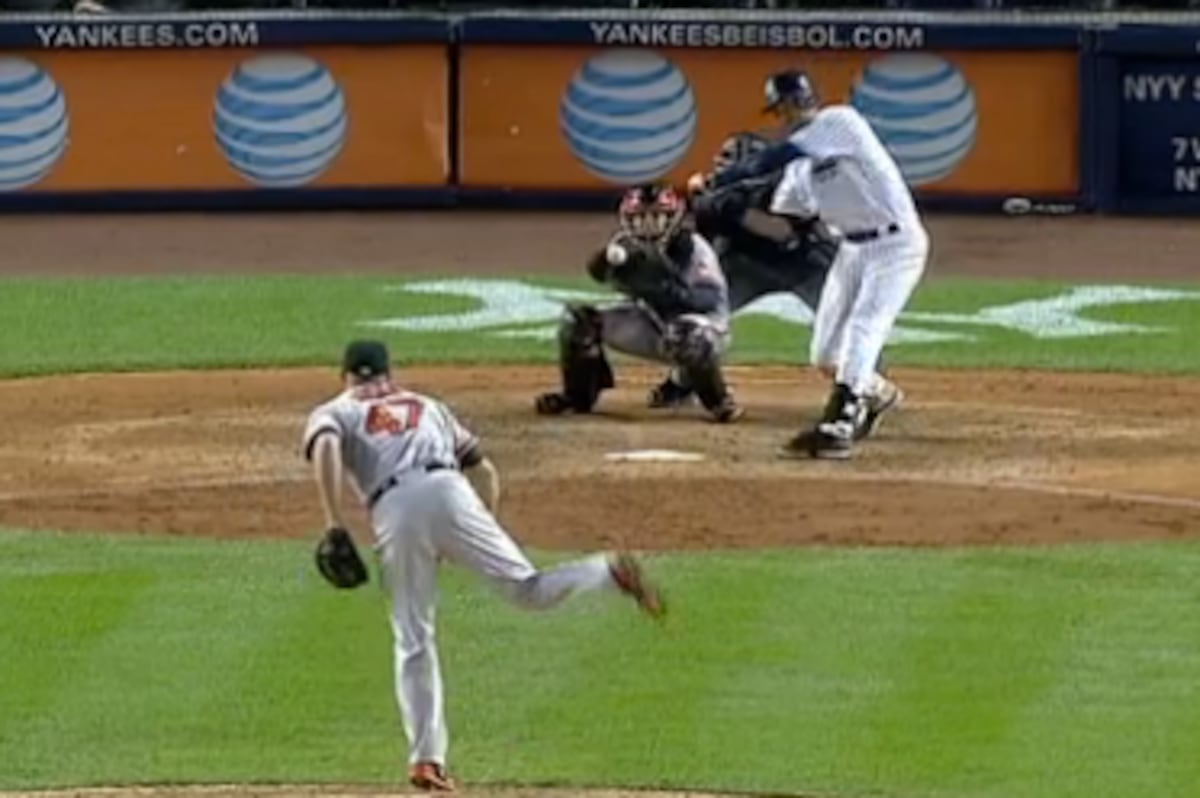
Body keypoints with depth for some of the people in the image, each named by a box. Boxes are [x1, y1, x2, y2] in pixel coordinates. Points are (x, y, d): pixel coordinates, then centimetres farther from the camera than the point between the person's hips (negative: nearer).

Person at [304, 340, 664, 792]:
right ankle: (610, 573, -20)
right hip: (449, 492, 2)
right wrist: (483, 537, 33)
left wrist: (334, 527, -7)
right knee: (527, 590, 2)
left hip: (393, 512, -2)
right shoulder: (428, 407, 34)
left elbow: (325, 448, -2)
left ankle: (426, 757, 1)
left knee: (413, 642, 6)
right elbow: (485, 472, 27)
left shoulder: (333, 412, 24)